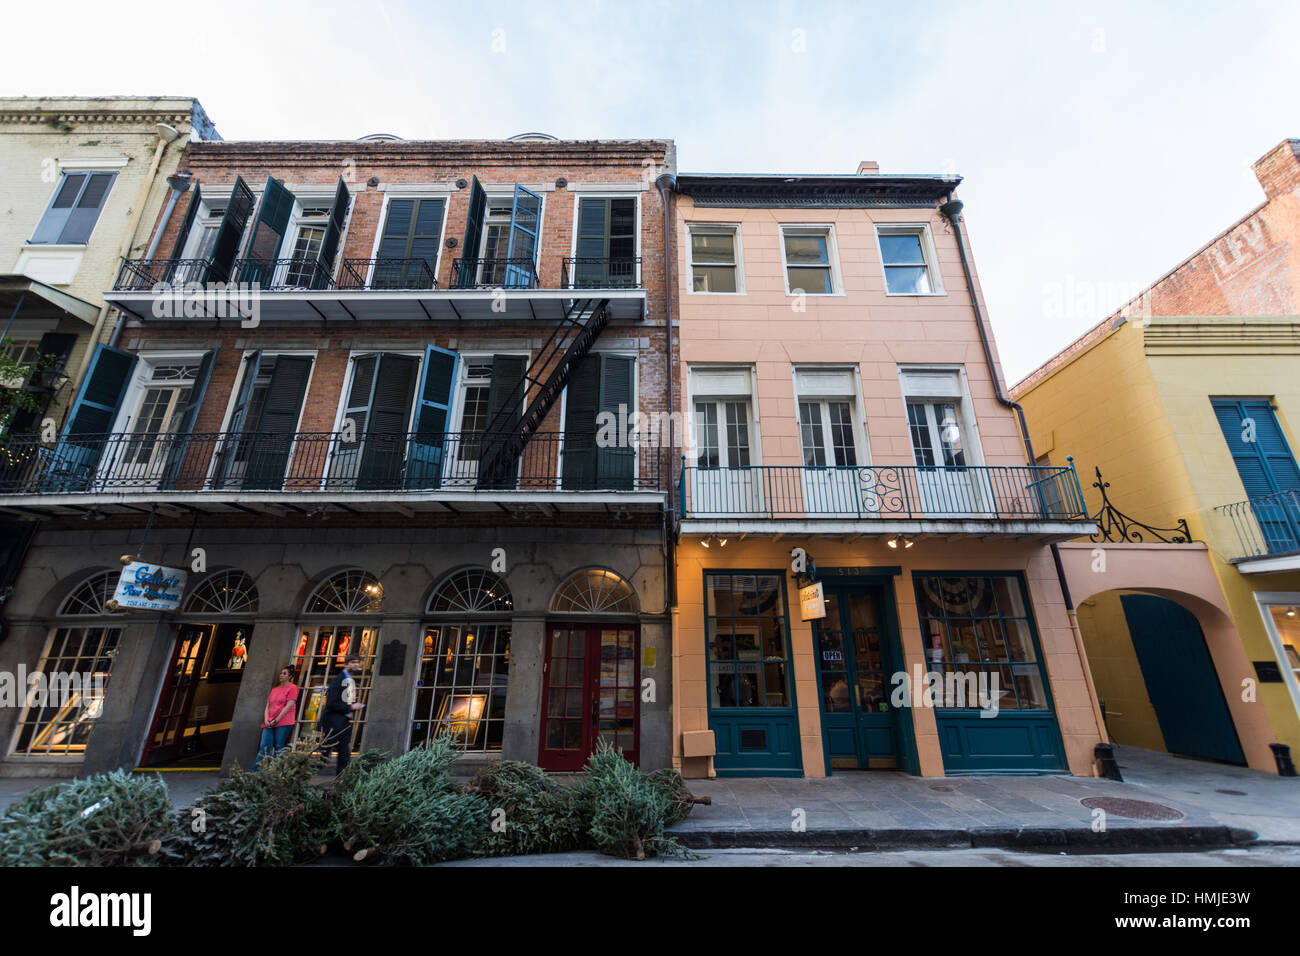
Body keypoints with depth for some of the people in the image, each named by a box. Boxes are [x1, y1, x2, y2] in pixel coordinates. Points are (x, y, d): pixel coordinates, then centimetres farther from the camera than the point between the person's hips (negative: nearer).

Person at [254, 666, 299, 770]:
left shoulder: (292, 688, 0)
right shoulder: (274, 689, 21)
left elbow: (288, 706, -7)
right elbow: (268, 706, 17)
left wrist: (276, 720, -10)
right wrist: (266, 720, 0)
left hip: (283, 723, -5)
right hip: (269, 724, 6)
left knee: (279, 748, -5)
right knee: (264, 747, -3)